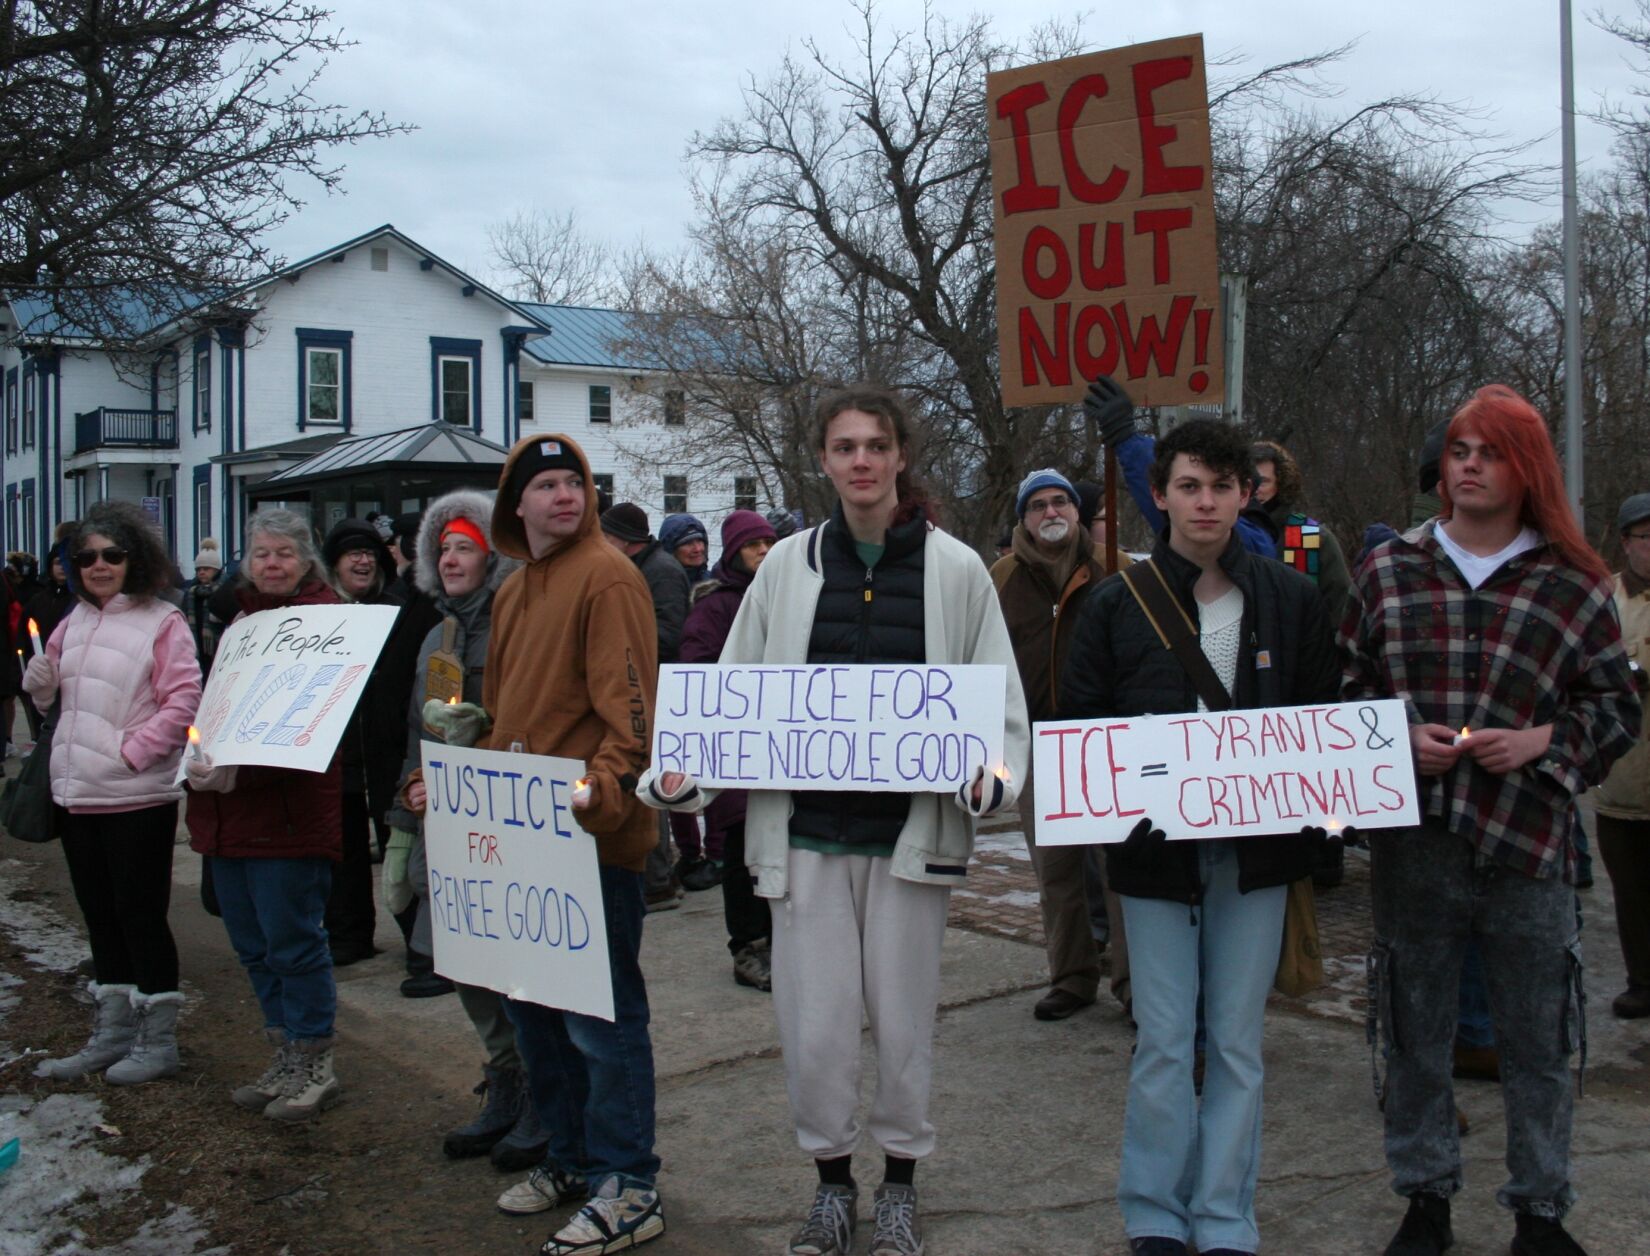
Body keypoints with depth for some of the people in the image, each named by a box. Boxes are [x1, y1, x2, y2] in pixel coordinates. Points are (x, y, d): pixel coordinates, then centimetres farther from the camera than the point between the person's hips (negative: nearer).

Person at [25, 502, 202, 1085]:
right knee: (100, 916, 16)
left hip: (138, 797, -7)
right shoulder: (73, 623, 12)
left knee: (140, 915, 2)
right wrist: (40, 684, 1)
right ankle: (111, 1034, 28)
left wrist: (132, 751, -20)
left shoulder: (162, 622, -8)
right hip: (76, 794, 7)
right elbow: (55, 700, 22)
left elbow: (183, 701, -15)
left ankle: (158, 1041, 14)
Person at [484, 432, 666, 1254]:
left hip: (594, 840, -9)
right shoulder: (513, 592, 17)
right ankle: (570, 1157, 34)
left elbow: (629, 703, -18)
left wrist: (604, 789, -29)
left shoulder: (607, 577, -10)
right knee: (533, 1003, 18)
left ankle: (627, 1189, 11)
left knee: (601, 1016, -1)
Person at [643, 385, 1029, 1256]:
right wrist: (683, 775, -6)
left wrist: (988, 779, -16)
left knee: (902, 1018, 9)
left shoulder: (954, 569, 1)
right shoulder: (787, 566, 6)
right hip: (806, 829, 1)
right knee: (812, 1027, 2)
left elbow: (999, 701, 3)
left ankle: (900, 1183, 32)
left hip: (911, 828, -1)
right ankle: (832, 1179, 27)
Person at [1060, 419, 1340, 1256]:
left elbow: (1327, 716, 8)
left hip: (1256, 850, 1)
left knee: (1237, 1044, 8)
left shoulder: (1291, 600, 5)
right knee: (1163, 1045, 4)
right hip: (1154, 848, -1)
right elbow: (1078, 724, 1)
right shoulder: (1117, 605, 0)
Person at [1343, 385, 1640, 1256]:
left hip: (1528, 846, -1)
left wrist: (1547, 741, -10)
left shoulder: (1573, 585, 3)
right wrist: (1399, 737, -7)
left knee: (1537, 1044, 9)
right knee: (1415, 1035, 11)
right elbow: (1346, 688, 11)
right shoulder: (1388, 572, 7)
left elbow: (1618, 708, 7)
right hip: (1413, 844, 1)